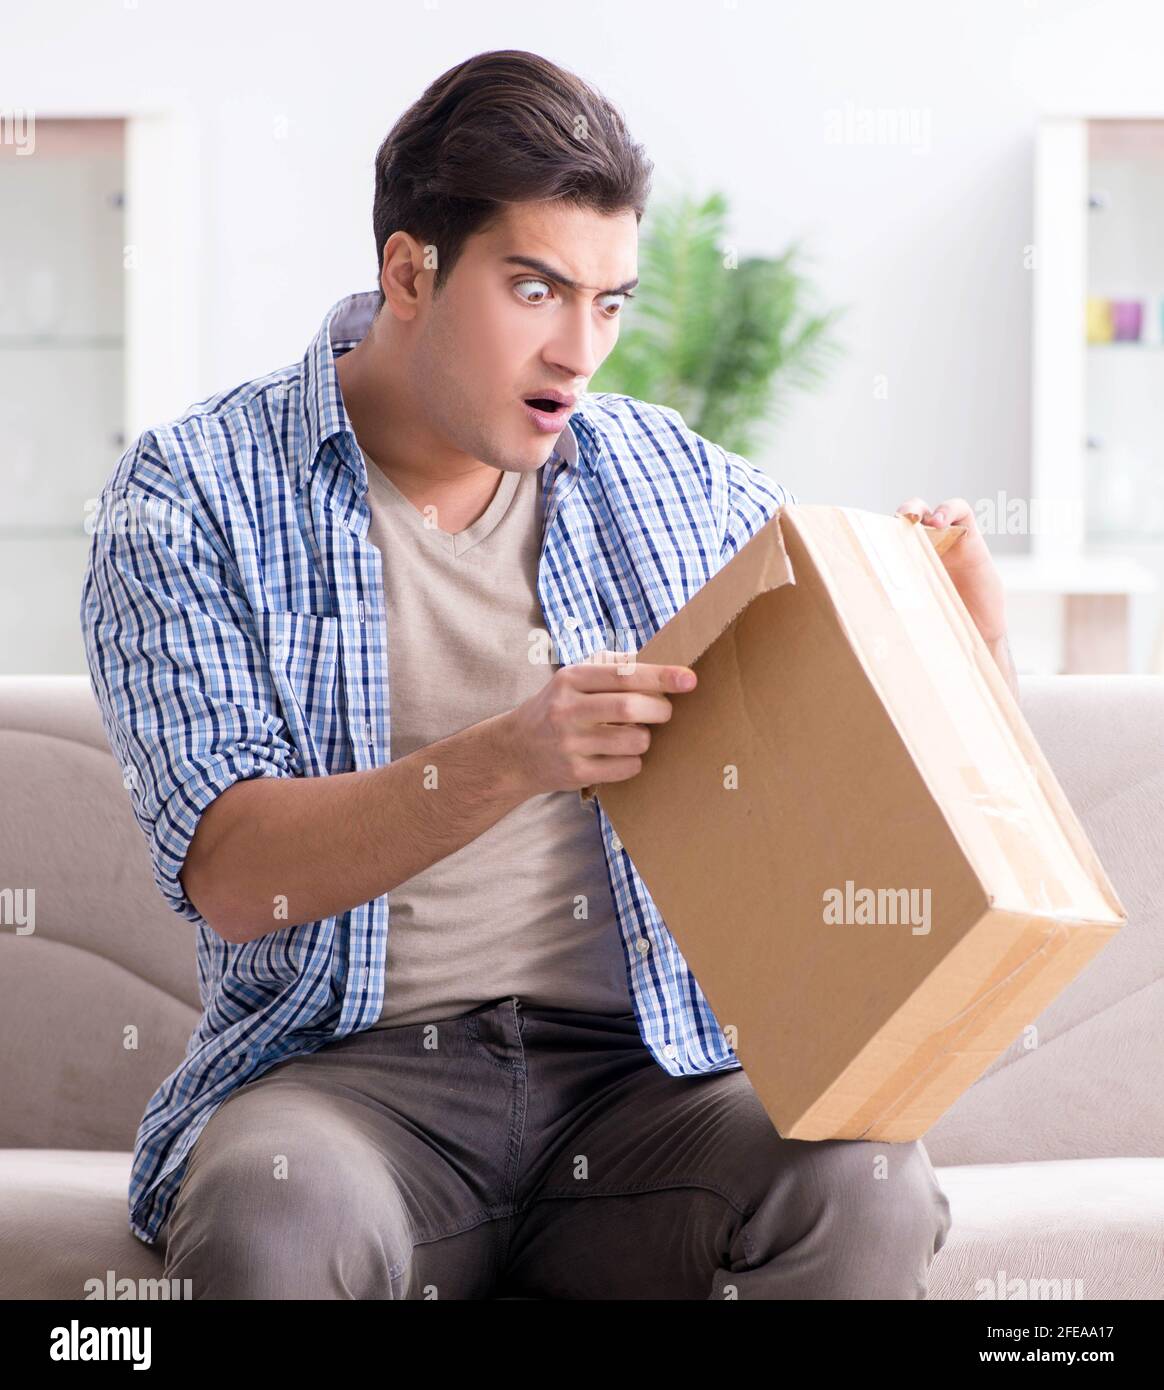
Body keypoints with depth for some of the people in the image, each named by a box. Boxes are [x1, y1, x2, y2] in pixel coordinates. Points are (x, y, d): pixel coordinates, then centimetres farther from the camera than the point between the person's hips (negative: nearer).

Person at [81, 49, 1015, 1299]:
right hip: (354, 1065, -3)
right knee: (274, 1214, -37)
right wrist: (509, 760, -25)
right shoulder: (192, 494, 0)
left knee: (867, 1195, -27)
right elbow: (227, 875, -11)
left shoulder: (674, 480, 11)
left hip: (639, 1065, 4)